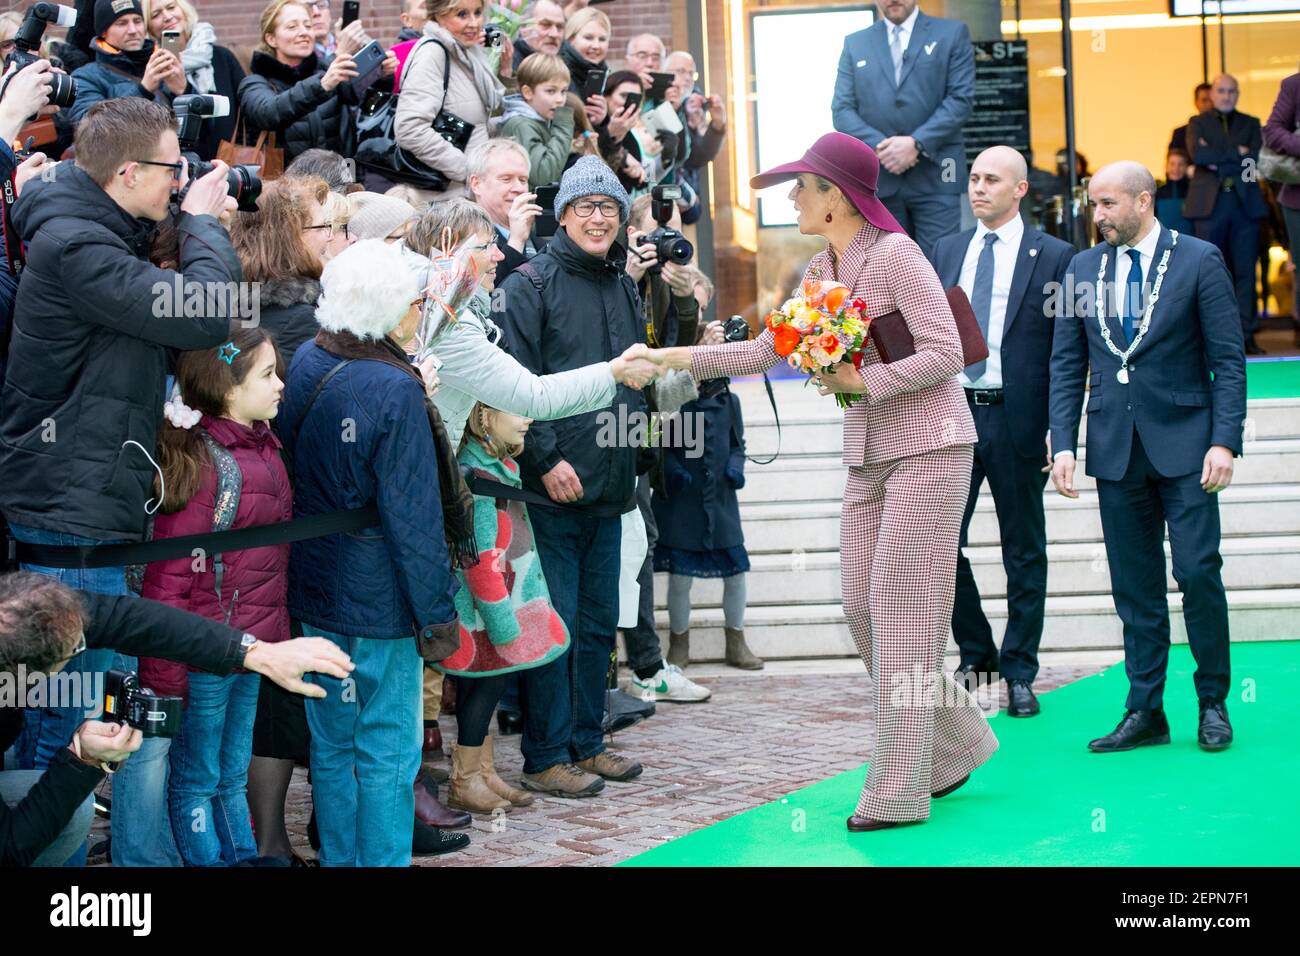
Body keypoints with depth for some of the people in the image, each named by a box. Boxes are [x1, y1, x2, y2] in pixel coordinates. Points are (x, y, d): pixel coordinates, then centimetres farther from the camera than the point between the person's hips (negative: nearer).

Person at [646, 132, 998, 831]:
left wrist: (860, 381, -17)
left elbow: (944, 353, -17)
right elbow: (762, 352, 14)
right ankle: (954, 747, 21)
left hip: (928, 448, -8)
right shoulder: (821, 273, 11)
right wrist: (672, 358, 11)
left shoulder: (895, 255, -14)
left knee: (903, 609, -8)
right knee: (863, 605, 6)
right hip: (868, 455, 8)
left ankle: (898, 792, -3)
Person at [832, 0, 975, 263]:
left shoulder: (952, 33, 7)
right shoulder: (855, 43, 14)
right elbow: (842, 110, 6)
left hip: (935, 176, -2)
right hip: (879, 179, 2)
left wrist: (917, 143, -14)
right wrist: (879, 147, -11)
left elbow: (961, 98, -3)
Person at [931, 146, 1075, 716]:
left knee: (1024, 552, 5)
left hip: (1017, 418, -3)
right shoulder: (947, 252, 12)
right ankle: (975, 654, 18)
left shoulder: (1053, 257, 0)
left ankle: (1019, 673, 15)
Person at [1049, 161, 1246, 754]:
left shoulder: (1198, 260, -2)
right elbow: (1067, 366, 10)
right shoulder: (1082, 269, 10)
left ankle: (1213, 704, 10)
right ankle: (1144, 712, 12)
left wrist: (1224, 440, -12)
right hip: (1116, 448, 4)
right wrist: (1063, 444, 1)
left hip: (1183, 443, -4)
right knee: (1134, 585, 6)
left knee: (1197, 571, -6)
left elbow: (1228, 359, -3)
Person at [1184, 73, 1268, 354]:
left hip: (1246, 203, 1)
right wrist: (1236, 154, -7)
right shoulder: (1198, 123, 12)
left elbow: (1254, 158, -2)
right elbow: (1197, 154, -8)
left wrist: (1217, 159, -6)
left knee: (1246, 269, -1)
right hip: (1210, 204, -1)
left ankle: (1246, 333, 1)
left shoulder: (1251, 124, 15)